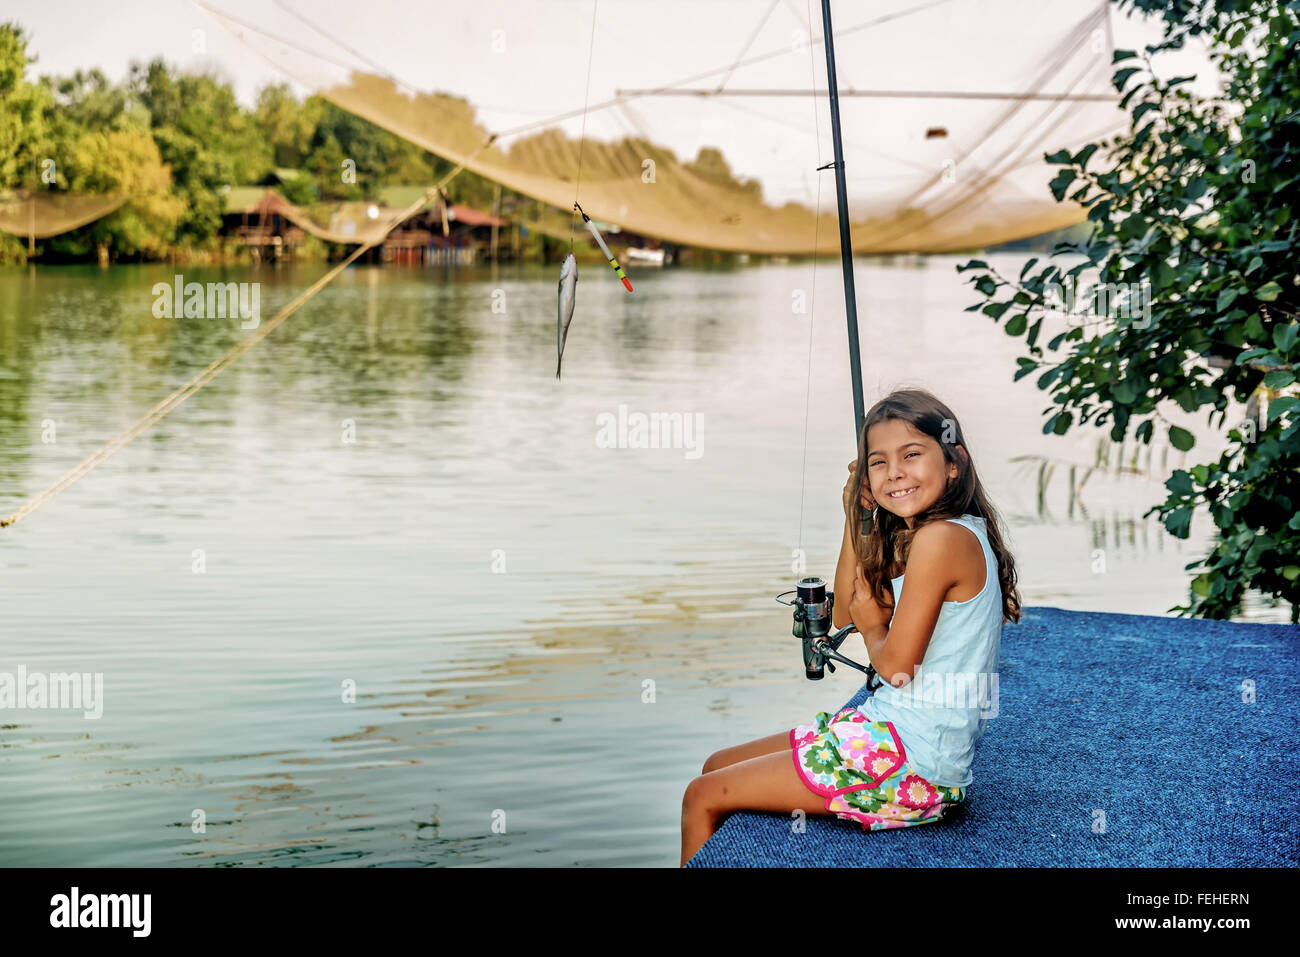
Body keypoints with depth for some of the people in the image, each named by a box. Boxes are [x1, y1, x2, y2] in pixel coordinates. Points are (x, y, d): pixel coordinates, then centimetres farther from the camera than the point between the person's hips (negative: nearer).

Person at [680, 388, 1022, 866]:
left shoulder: (942, 539, -20)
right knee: (717, 767, 20)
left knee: (702, 797, -3)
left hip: (909, 763, -10)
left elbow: (896, 666, -20)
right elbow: (844, 616, 18)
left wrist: (872, 627, 2)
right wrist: (857, 519, 9)